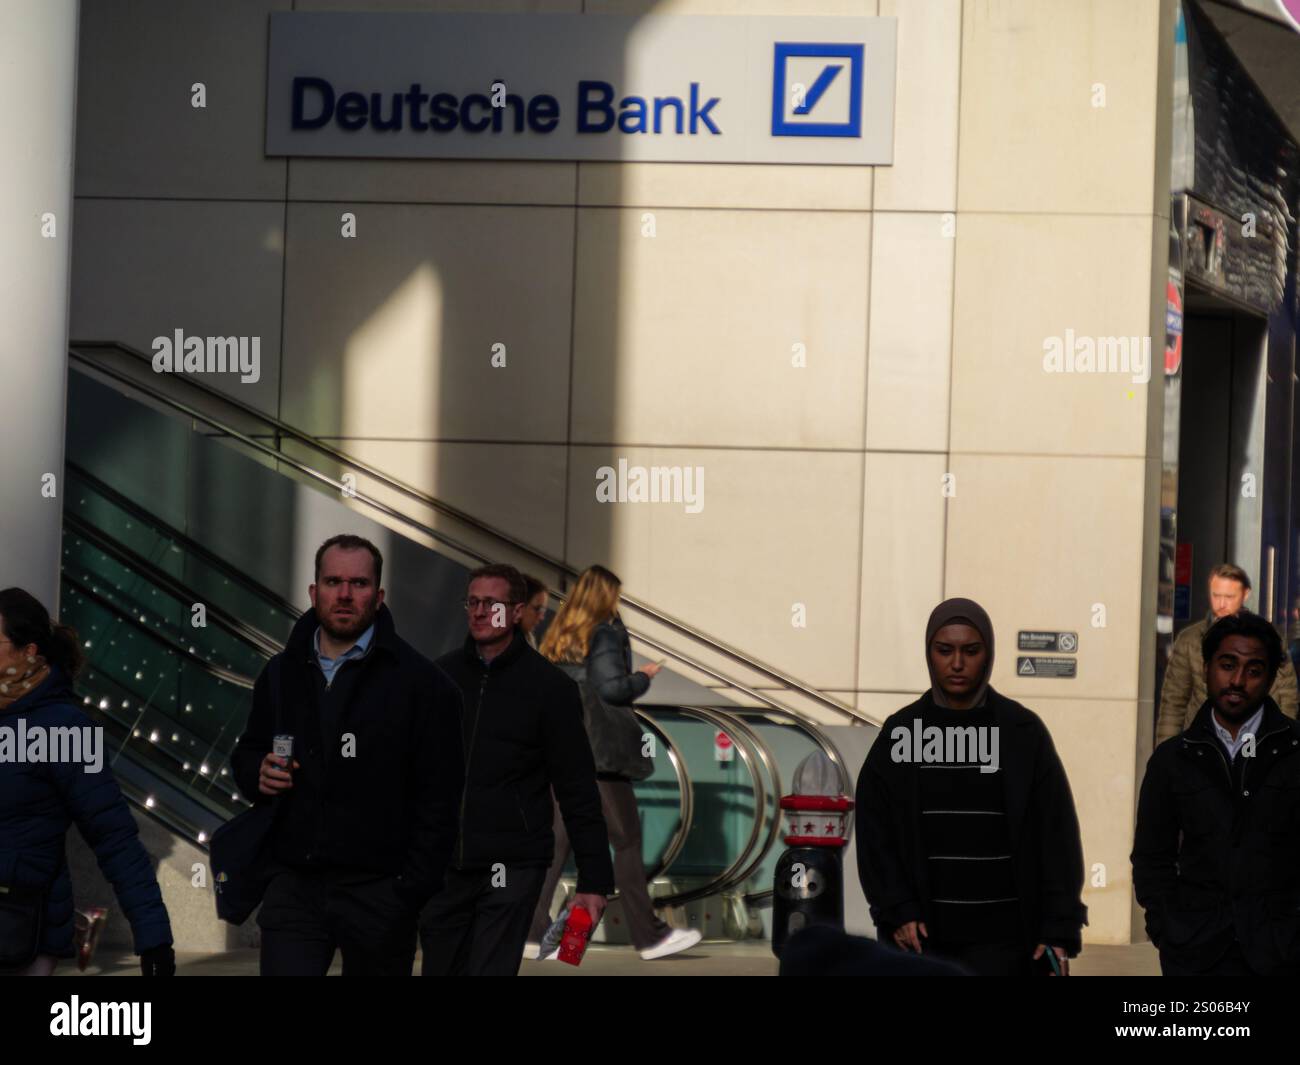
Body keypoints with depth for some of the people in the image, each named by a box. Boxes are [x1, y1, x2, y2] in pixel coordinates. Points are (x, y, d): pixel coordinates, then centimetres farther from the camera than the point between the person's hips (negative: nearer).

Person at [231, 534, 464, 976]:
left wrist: (413, 891, -12)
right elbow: (246, 753, 26)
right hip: (293, 886, 3)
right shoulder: (280, 674, 12)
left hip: (378, 891, -3)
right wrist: (257, 774, 1)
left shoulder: (421, 682, -3)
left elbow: (438, 799, -5)